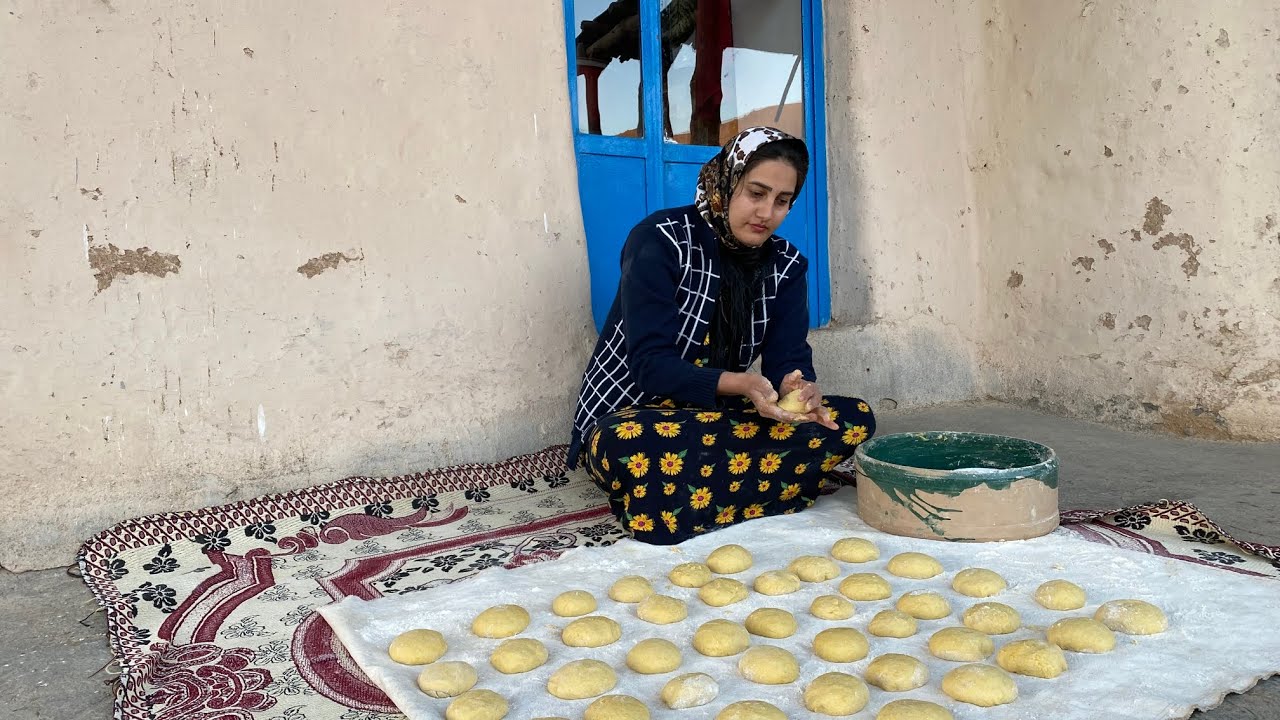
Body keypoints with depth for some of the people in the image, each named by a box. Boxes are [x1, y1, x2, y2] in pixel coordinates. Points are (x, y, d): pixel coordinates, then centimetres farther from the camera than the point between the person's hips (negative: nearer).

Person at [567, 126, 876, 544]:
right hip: (629, 414, -6)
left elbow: (789, 357, -5)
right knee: (635, 447, -43)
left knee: (856, 419, -15)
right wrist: (741, 385, -36)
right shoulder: (660, 241, -14)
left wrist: (799, 387, -30)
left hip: (716, 415, 6)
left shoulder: (785, 264, 3)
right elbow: (650, 364, -21)